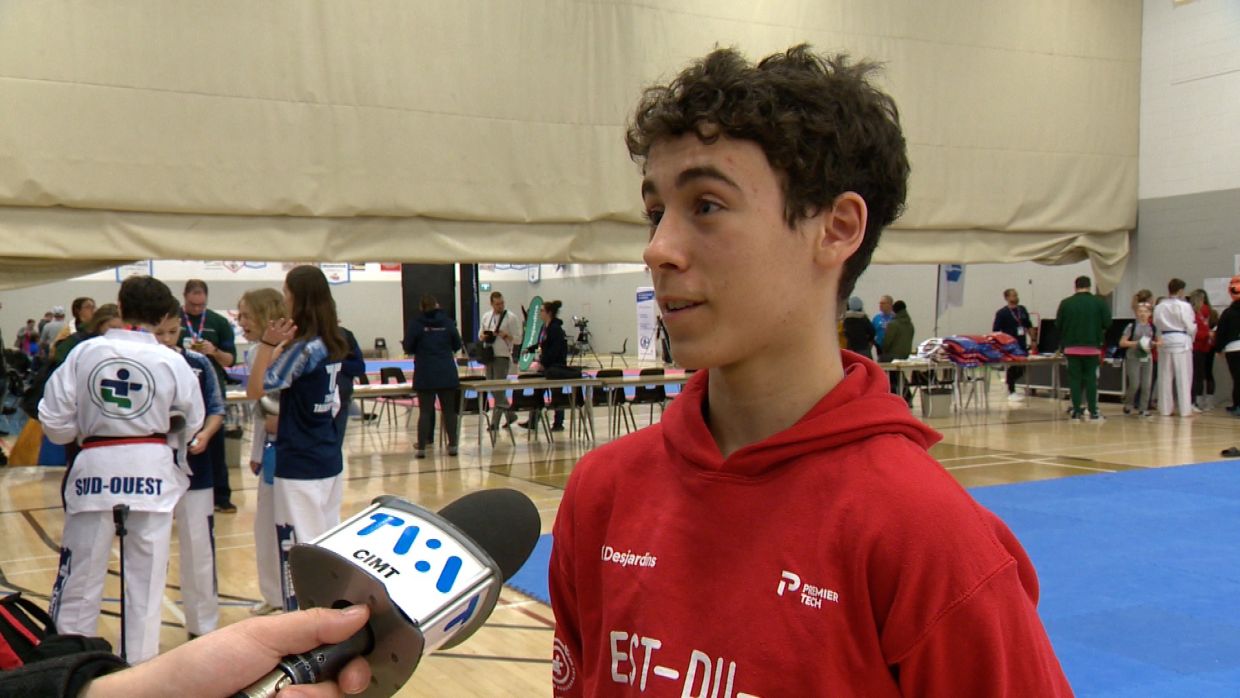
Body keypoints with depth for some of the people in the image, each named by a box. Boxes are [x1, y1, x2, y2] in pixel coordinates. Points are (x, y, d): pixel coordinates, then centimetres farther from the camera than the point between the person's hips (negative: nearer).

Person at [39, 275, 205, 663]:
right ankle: (140, 664, 19)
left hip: (96, 467, 1)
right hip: (151, 470, 0)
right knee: (147, 576, 10)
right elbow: (192, 423, 4)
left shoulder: (84, 352, -6)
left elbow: (54, 419, -3)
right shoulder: (171, 362, -7)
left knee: (80, 573, 12)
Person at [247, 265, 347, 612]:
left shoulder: (302, 348, -16)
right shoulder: (332, 345, 8)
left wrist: (267, 344, -19)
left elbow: (255, 390, -14)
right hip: (330, 460, 9)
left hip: (299, 466, -9)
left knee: (298, 547, -4)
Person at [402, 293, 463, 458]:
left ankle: (421, 447, 0)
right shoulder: (447, 322, 0)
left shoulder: (416, 324, -6)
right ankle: (452, 445, 9)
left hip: (425, 375, -1)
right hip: (447, 374, 1)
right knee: (449, 409, 8)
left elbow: (408, 347, -4)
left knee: (425, 411, 2)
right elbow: (457, 345, 7)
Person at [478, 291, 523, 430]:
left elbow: (518, 340, -6)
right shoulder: (486, 316, 9)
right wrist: (483, 337, -4)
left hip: (503, 357, -6)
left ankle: (495, 422, 1)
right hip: (489, 356, 6)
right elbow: (480, 335, 19)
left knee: (498, 390, -5)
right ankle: (510, 414, 27)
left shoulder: (511, 317, -6)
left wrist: (505, 335, -22)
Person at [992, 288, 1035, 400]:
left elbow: (1029, 326, 20)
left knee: (1022, 369, 7)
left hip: (1022, 345, 6)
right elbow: (995, 331, -8)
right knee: (1012, 369, -3)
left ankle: (1008, 382, 31)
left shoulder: (1022, 310, 11)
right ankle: (1011, 392, 8)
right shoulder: (1002, 313, -7)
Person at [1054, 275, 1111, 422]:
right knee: (1091, 378, 5)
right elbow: (1107, 324, -4)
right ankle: (1093, 412, 3)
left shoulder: (1066, 303, -3)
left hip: (1072, 347, 0)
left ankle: (1077, 411, 5)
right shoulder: (1099, 303, -4)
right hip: (1092, 346, 0)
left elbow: (1058, 325, 0)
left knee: (1074, 378, 6)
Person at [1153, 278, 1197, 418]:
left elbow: (1156, 324, 3)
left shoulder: (1159, 307, 2)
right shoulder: (1184, 306, -10)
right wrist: (1191, 336, 14)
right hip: (1181, 341, -4)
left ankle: (1165, 408, 13)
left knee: (1165, 376, 9)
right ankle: (1185, 409, 3)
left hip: (1164, 342, 4)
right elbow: (1190, 327, -6)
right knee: (1183, 376, 2)